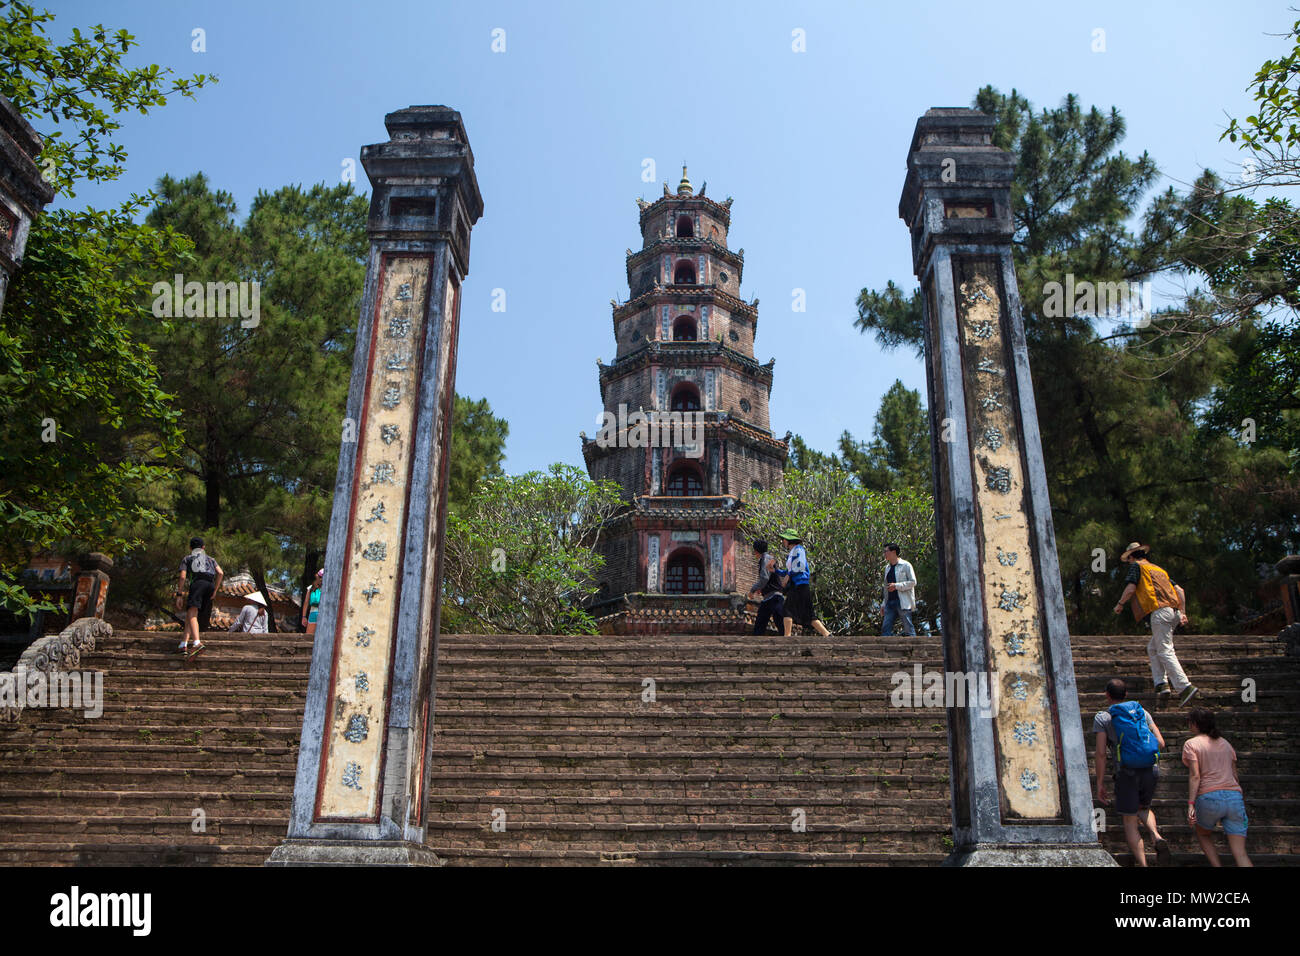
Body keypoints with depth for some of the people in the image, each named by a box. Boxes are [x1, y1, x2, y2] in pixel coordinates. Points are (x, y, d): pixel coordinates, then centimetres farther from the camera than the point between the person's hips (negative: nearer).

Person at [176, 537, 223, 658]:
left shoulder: (186, 558, 26)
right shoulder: (210, 558, 33)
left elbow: (182, 577, 10)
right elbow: (220, 573, 14)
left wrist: (179, 595, 8)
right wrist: (214, 591, 17)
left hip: (197, 583, -4)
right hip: (210, 585, 4)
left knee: (192, 615, -20)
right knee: (190, 614, 15)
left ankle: (198, 644, -43)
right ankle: (184, 643, 4)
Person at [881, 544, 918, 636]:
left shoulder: (906, 565, 0)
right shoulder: (888, 568, 22)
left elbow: (913, 582, -7)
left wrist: (896, 586, -15)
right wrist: (884, 604, 19)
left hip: (903, 602, -7)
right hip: (890, 602, 7)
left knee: (908, 629, -6)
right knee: (886, 628, -2)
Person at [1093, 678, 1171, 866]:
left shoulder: (1103, 717, 2)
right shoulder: (1142, 712, 13)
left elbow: (1100, 753, -5)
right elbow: (1160, 742, 9)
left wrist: (1100, 783, 0)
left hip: (1127, 773, -4)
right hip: (1151, 770, 4)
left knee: (1130, 821, 6)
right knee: (1143, 808, 27)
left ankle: (1142, 864, -4)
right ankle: (1156, 836, -1)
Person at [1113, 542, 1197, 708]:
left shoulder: (1136, 566, 8)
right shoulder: (1159, 569, 29)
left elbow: (1130, 589, -5)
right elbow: (1180, 590, 21)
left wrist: (1120, 604, 9)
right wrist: (1183, 613, 16)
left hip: (1159, 611, -8)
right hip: (1174, 612, 8)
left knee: (1165, 651, -10)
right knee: (1153, 648, 14)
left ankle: (1184, 687, -19)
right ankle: (1162, 684, 2)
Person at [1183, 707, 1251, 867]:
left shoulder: (1191, 744, 2)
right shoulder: (1225, 743, 19)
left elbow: (1195, 776, -10)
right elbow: (1235, 775, 18)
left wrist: (1190, 804, -14)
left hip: (1209, 798, -4)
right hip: (1234, 798, 4)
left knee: (1203, 835, 25)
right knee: (1240, 853, 1)